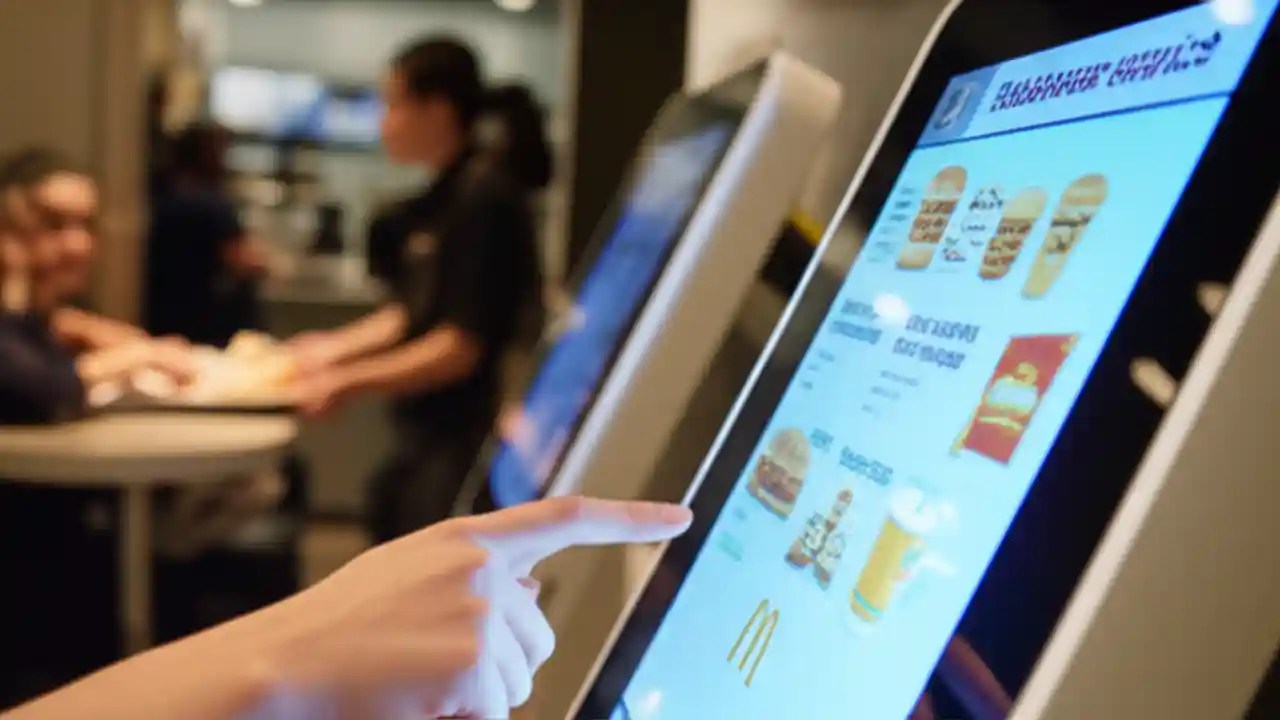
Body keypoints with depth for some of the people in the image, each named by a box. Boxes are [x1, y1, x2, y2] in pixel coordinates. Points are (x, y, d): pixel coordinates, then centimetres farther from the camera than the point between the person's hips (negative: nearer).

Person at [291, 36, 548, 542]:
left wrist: (351, 382, -15)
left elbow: (461, 346, -21)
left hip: (465, 439, -9)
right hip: (427, 435, 10)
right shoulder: (445, 197, 10)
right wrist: (335, 348, 13)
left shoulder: (483, 199, -18)